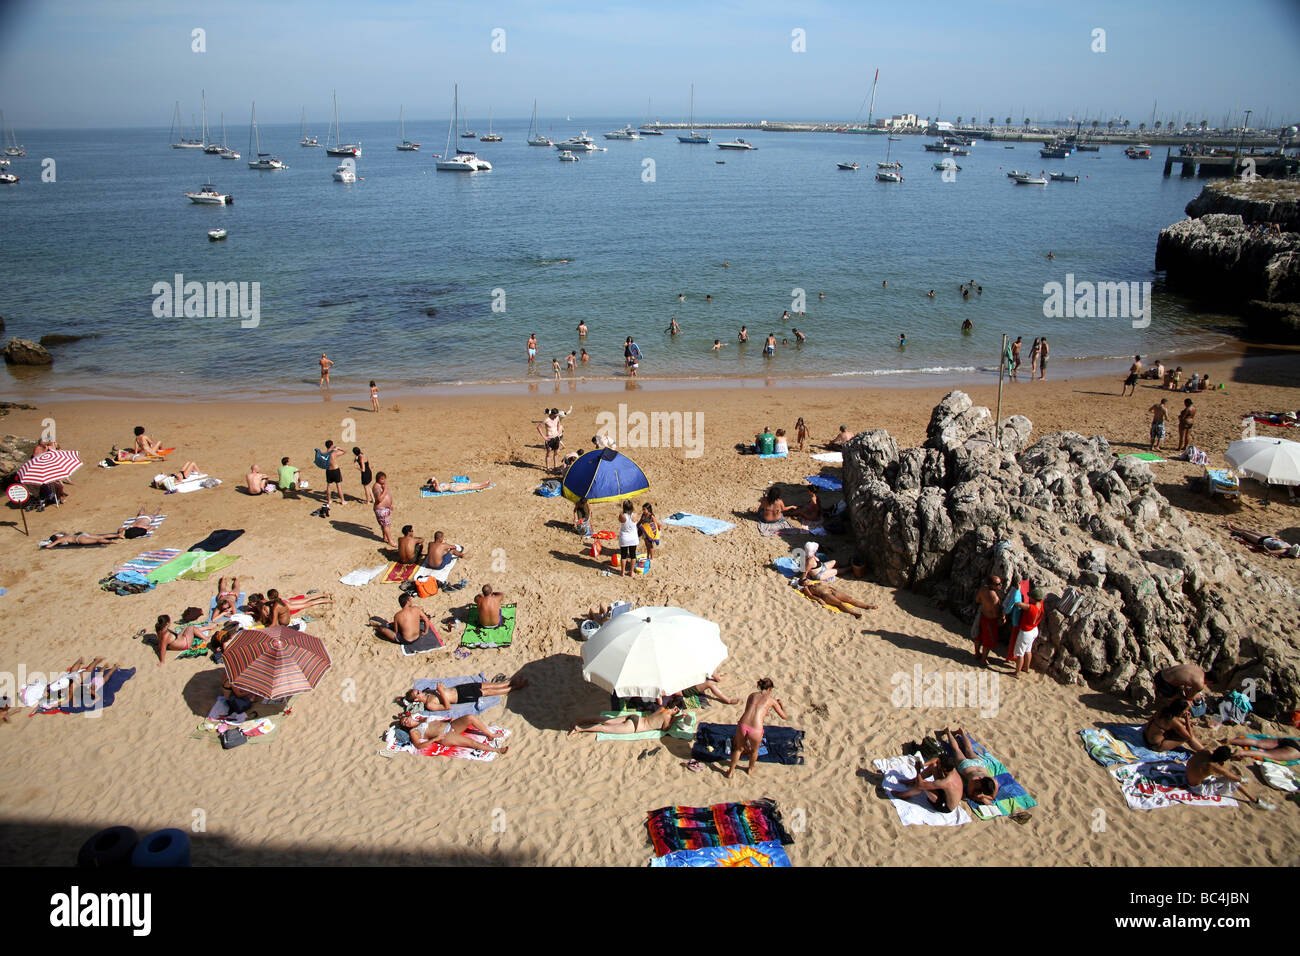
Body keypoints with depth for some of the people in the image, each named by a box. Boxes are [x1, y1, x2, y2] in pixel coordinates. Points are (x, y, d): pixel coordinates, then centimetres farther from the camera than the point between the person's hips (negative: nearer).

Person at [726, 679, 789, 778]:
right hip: (755, 730, -2)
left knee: (739, 749, 32)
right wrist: (781, 704, 37)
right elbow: (785, 717, 19)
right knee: (754, 751, 31)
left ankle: (730, 772, 42)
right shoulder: (771, 699, 10)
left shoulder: (752, 695, 18)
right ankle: (750, 770, 54)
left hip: (742, 726, 2)